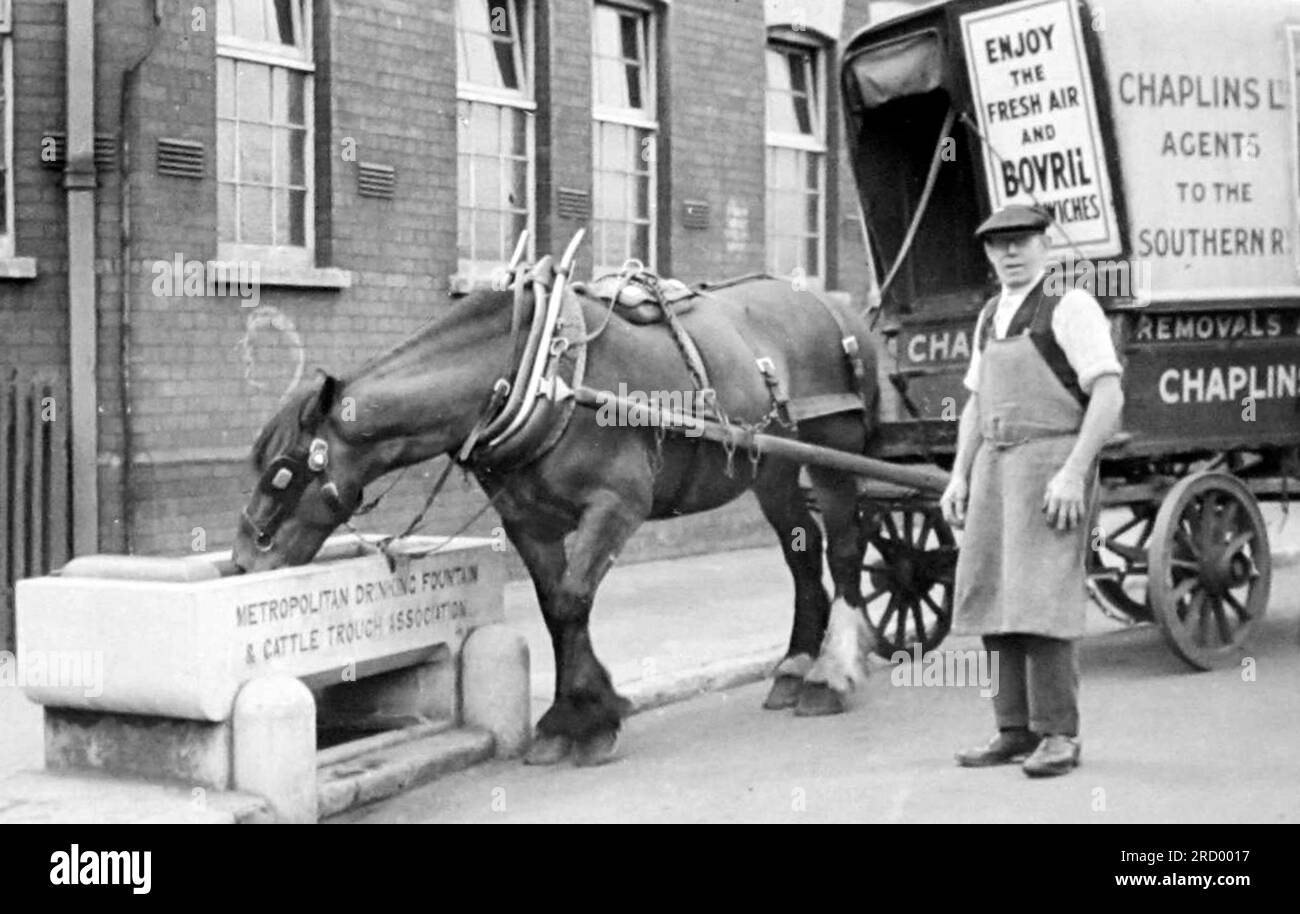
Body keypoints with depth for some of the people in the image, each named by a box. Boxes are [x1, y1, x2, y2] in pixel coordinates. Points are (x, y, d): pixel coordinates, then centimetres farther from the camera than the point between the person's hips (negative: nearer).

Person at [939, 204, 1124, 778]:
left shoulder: (1070, 307, -6)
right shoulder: (990, 317, 17)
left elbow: (1108, 397, -12)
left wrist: (1073, 473, -20)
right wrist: (959, 476, 12)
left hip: (1052, 459, -8)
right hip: (993, 463, 8)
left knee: (1039, 597, -12)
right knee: (990, 598, 6)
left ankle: (1058, 735, -3)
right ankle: (1016, 731, 15)